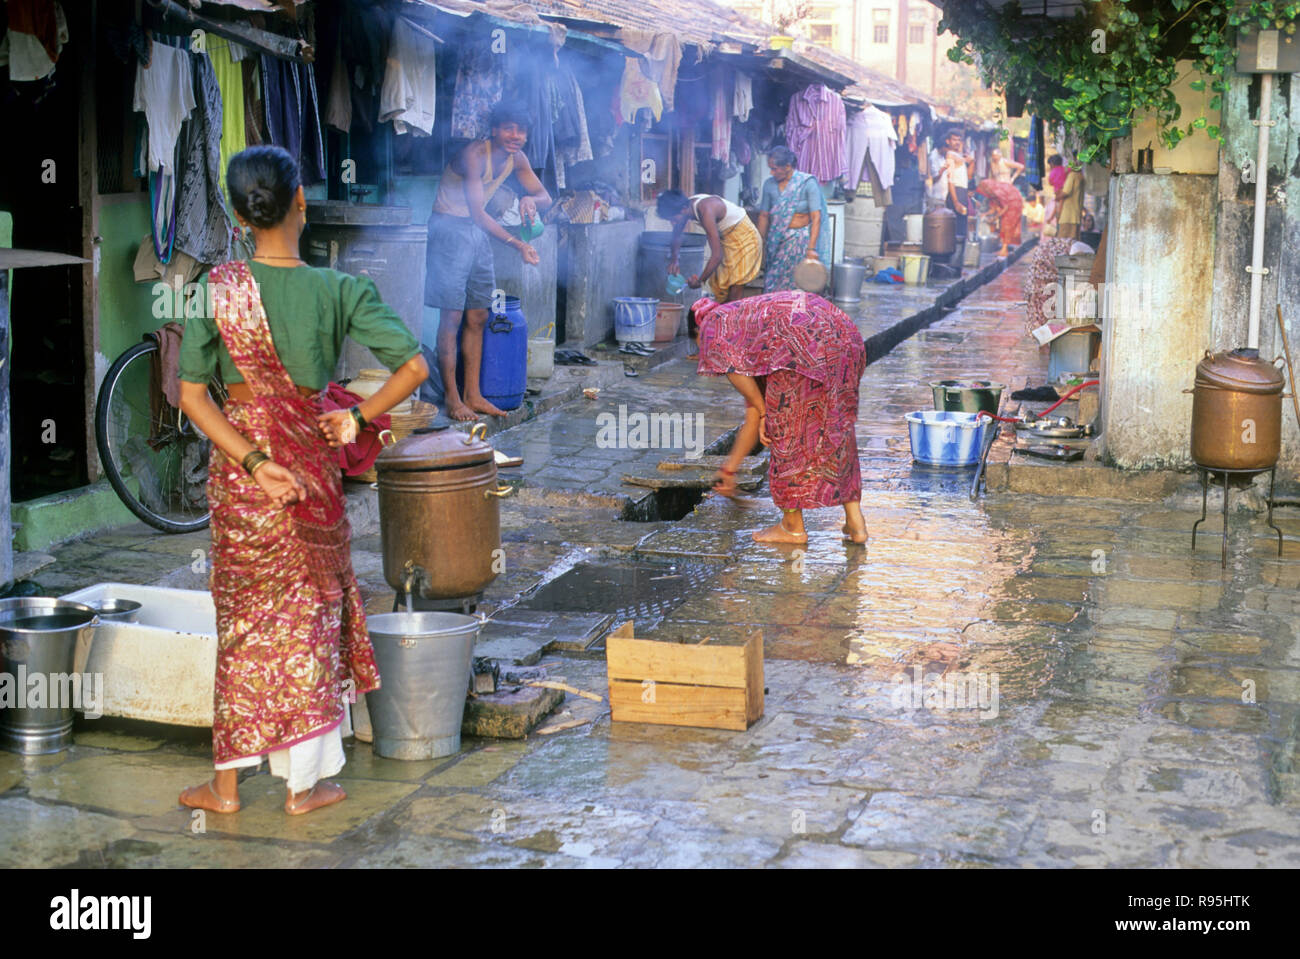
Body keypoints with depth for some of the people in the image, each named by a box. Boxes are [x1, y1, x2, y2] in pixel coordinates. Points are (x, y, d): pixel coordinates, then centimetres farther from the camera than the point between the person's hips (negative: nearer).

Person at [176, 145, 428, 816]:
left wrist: (251, 460, -12)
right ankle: (304, 782, 19)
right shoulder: (339, 290, -10)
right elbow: (414, 366, -15)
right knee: (308, 611, 11)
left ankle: (227, 781, 21)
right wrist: (359, 416, -6)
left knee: (242, 615, 13)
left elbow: (191, 395, -10)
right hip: (310, 463, -1)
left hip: (237, 463, 1)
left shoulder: (218, 288, -7)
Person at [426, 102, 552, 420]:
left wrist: (531, 200, -14)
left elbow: (545, 196, 11)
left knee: (478, 316, 8)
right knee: (453, 315, -9)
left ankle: (473, 395, 15)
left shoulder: (516, 159, 3)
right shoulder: (475, 154, -20)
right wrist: (517, 244, -30)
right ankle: (452, 400, -6)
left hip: (478, 232, 8)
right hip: (450, 228, -8)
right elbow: (478, 213, -24)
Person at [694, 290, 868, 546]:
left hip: (800, 340, -8)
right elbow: (753, 420, 42)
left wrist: (763, 412, 11)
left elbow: (733, 369, 2)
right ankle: (855, 522, 16)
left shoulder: (714, 322, 24)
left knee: (786, 427, 7)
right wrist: (729, 469, 51)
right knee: (835, 430, 18)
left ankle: (793, 525, 16)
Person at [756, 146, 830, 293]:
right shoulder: (769, 184, 3)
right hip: (775, 240, 4)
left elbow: (816, 218, -14)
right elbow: (764, 216, 11)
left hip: (800, 241, -4)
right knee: (771, 287, 0)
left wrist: (811, 248, -20)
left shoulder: (807, 183, -9)